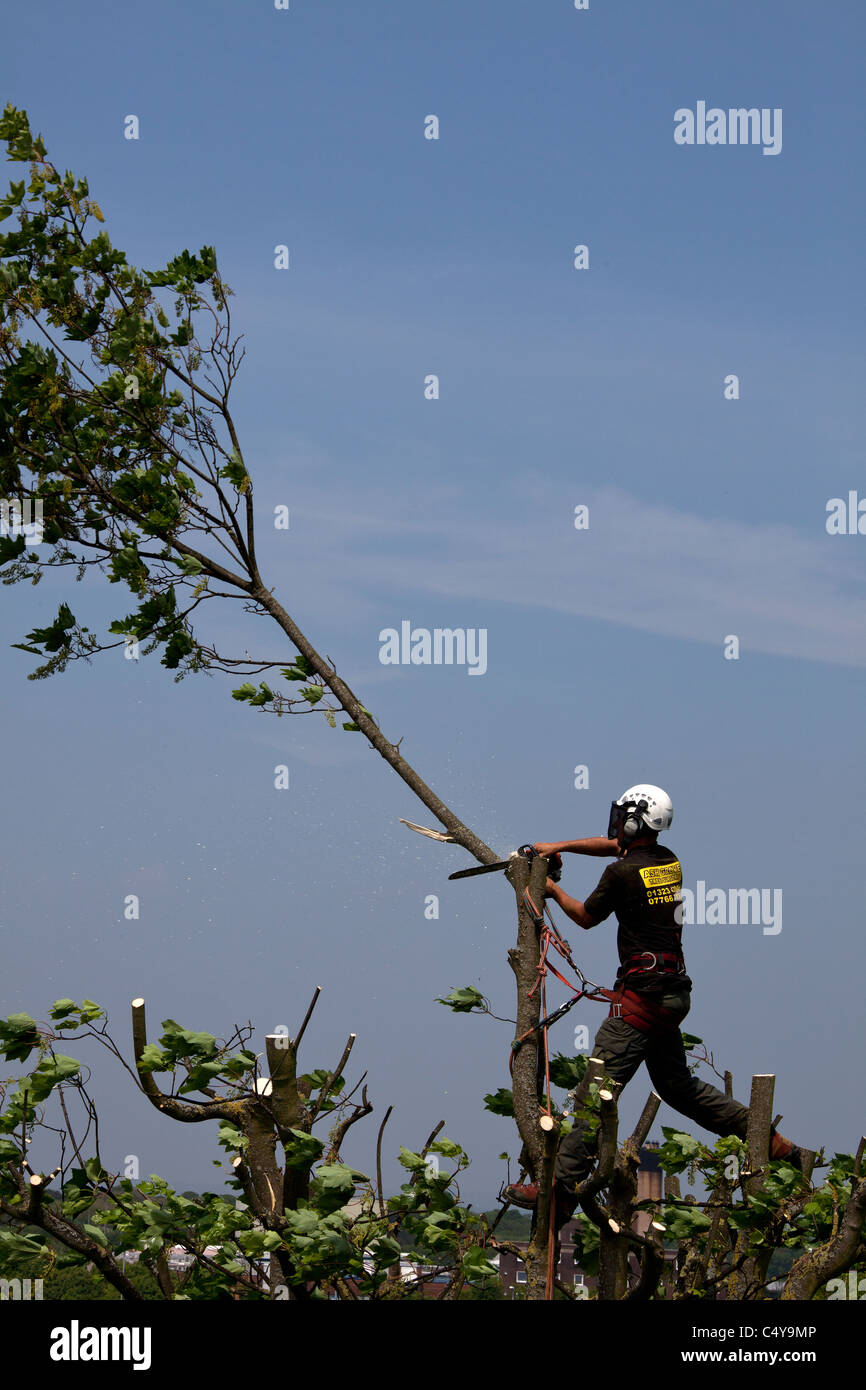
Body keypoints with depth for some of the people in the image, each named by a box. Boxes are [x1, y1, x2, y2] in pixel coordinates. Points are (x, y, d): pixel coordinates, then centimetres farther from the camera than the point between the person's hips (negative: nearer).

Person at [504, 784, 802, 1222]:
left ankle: (561, 1190, -14)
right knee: (675, 1084, 21)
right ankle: (770, 1140, 21)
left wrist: (554, 891, 21)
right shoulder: (669, 861, 10)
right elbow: (614, 845, 29)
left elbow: (586, 917, 3)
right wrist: (557, 847, 33)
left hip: (642, 996, -9)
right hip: (674, 990, 9)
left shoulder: (622, 873, -14)